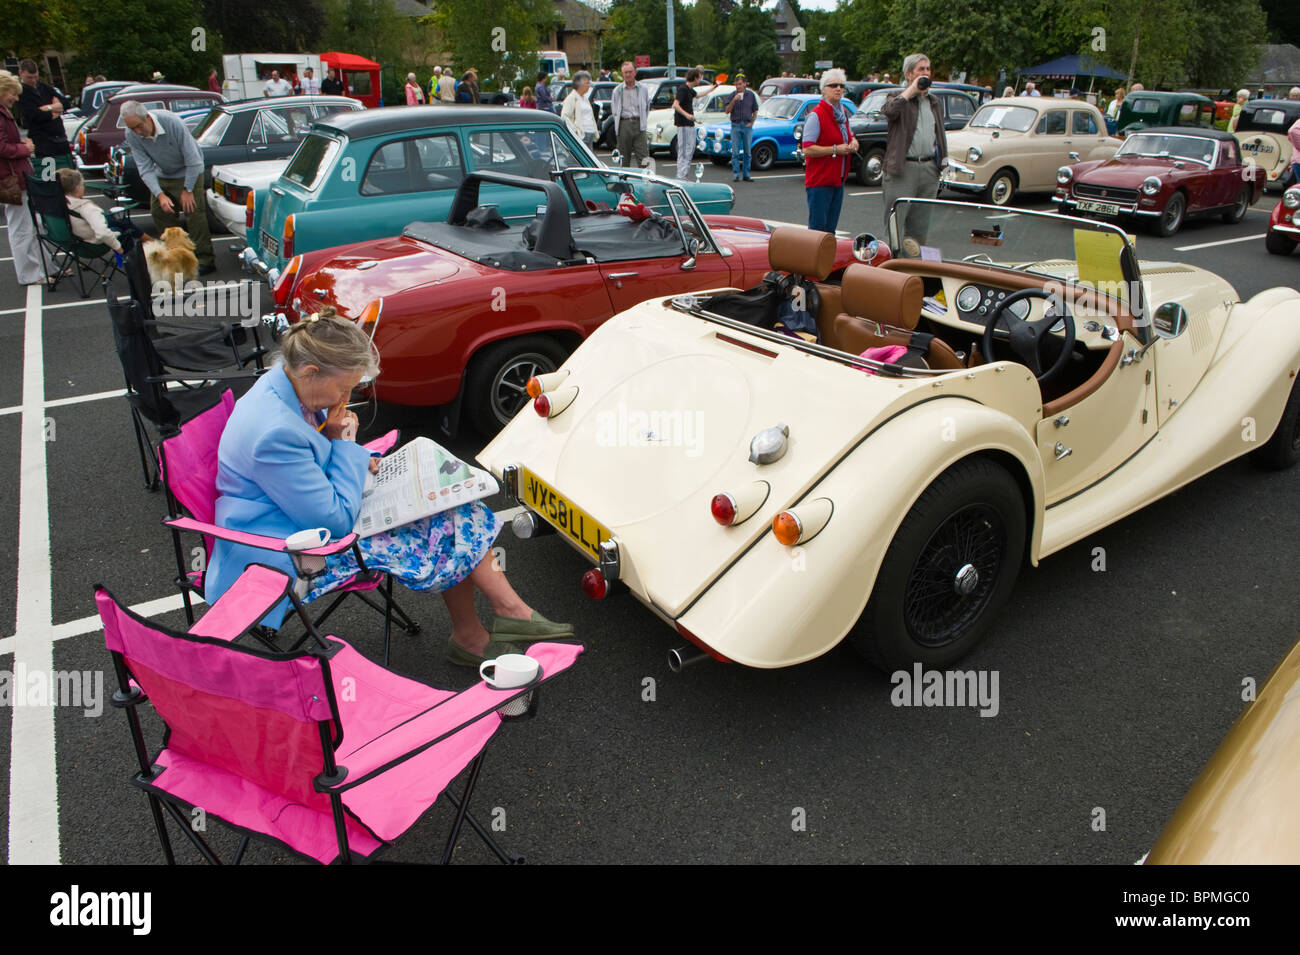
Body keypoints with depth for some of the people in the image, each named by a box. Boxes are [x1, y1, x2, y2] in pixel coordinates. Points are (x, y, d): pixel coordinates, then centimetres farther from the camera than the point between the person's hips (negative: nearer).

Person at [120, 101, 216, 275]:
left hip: (188, 171, -5)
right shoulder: (131, 135, -18)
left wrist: (187, 190, -20)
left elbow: (193, 159, -25)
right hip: (163, 174, 6)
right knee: (158, 210, 3)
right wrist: (160, 195, -31)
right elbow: (145, 168, -17)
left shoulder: (172, 122, -31)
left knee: (194, 212, -15)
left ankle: (205, 260, -12)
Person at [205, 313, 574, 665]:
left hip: (314, 511, 9)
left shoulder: (286, 384, -3)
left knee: (454, 512, -2)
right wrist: (344, 443, -18)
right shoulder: (276, 434, -33)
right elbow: (336, 520, -26)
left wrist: (357, 459, -2)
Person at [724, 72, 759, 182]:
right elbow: (727, 111, -5)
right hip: (735, 126, -1)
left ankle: (746, 175, 11)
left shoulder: (751, 95, 5)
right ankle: (736, 175, 1)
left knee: (747, 152, 5)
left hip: (747, 126, 1)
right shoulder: (732, 96, 2)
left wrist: (751, 123, -1)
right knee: (735, 152, -4)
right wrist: (734, 100, -18)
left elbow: (755, 111, 11)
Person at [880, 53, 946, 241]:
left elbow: (940, 134, 25)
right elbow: (889, 111, -23)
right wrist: (912, 89, -16)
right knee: (897, 221, -7)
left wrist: (944, 159, 17)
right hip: (902, 169, -5)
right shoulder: (897, 98, 2)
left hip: (929, 169, 6)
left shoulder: (935, 102, 19)